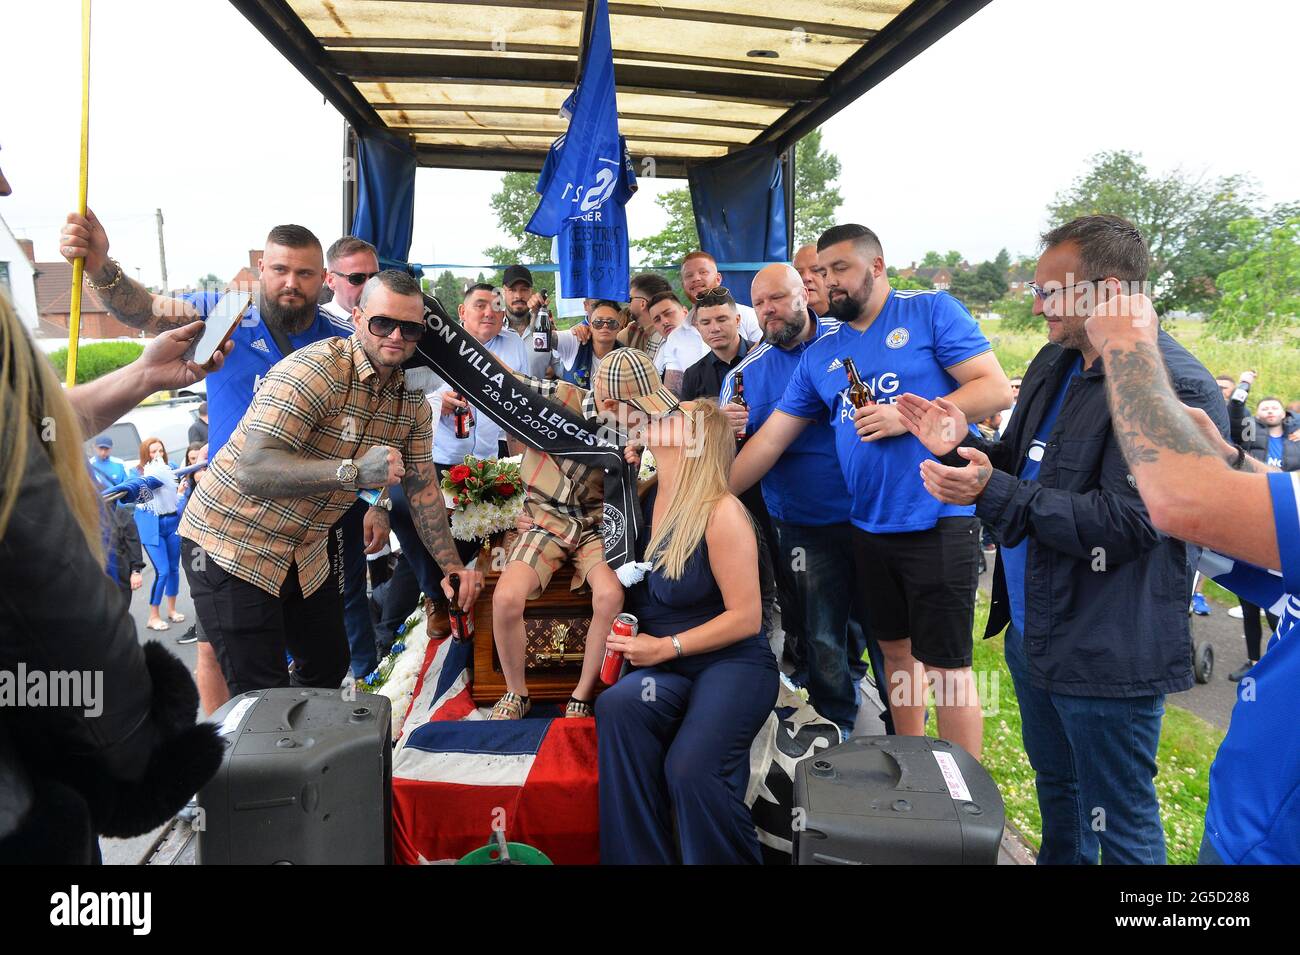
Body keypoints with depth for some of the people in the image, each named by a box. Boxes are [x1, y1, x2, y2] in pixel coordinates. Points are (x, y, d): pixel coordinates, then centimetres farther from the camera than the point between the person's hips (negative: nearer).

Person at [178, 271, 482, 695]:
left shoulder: (412, 401, 0)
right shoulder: (315, 369, -25)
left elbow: (422, 487, 8)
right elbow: (252, 471, -34)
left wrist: (452, 566, 6)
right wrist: (354, 471, -44)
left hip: (308, 550, 8)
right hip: (235, 544, -7)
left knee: (330, 665, 18)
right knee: (264, 696, -6)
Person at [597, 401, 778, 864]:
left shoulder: (721, 513, -15)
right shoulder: (645, 495, 3)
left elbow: (746, 618, -13)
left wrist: (665, 647, -15)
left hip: (733, 662, -5)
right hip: (663, 667, 5)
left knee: (690, 769, -29)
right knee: (618, 706, -29)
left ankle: (729, 855, 2)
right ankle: (638, 859, -12)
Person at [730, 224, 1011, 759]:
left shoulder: (932, 311, -3)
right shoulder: (820, 355, 11)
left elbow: (996, 390, -10)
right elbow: (770, 439, 9)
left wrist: (908, 417, -19)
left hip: (938, 521, -6)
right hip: (869, 527, 6)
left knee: (946, 665, 1)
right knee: (896, 650, 18)